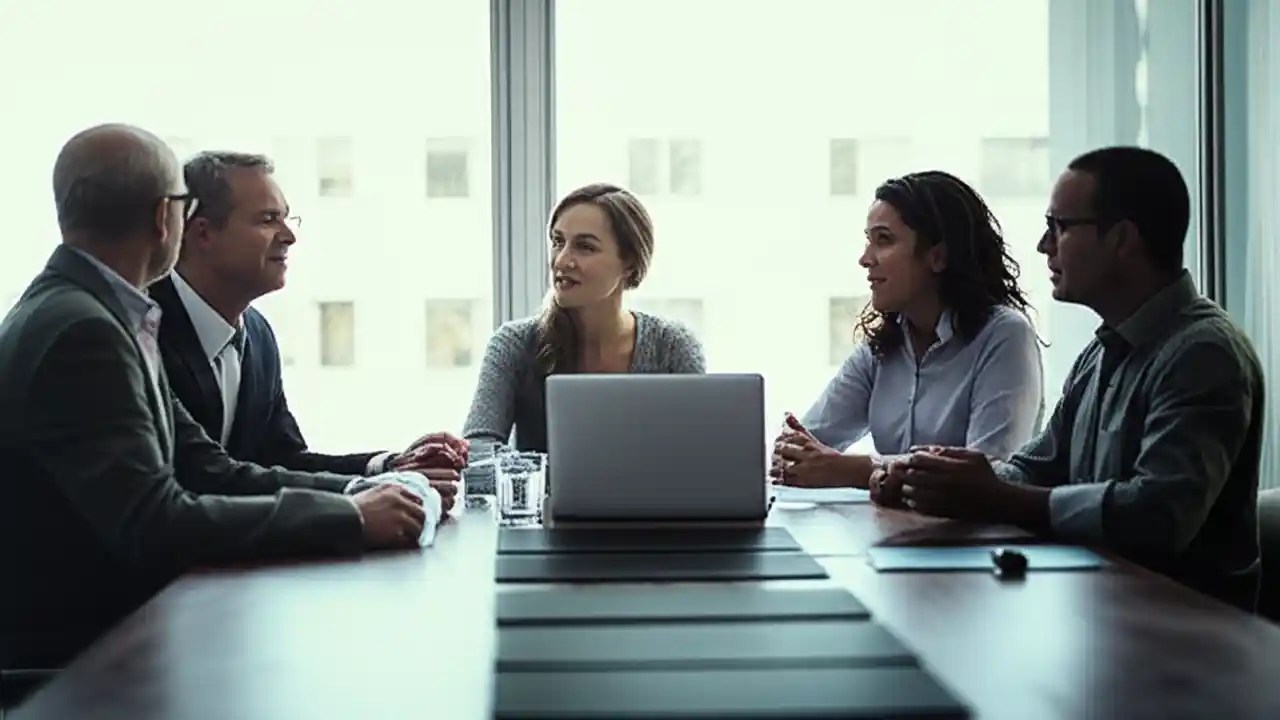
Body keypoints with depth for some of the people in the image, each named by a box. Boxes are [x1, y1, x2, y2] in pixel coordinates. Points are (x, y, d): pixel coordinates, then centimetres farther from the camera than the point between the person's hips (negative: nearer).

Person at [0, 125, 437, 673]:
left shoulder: (102, 314, 8)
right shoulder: (78, 331, -20)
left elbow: (208, 472, 5)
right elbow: (156, 525, -26)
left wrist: (363, 491, -5)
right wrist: (349, 518, -21)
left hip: (106, 628, 8)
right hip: (63, 651, -8)